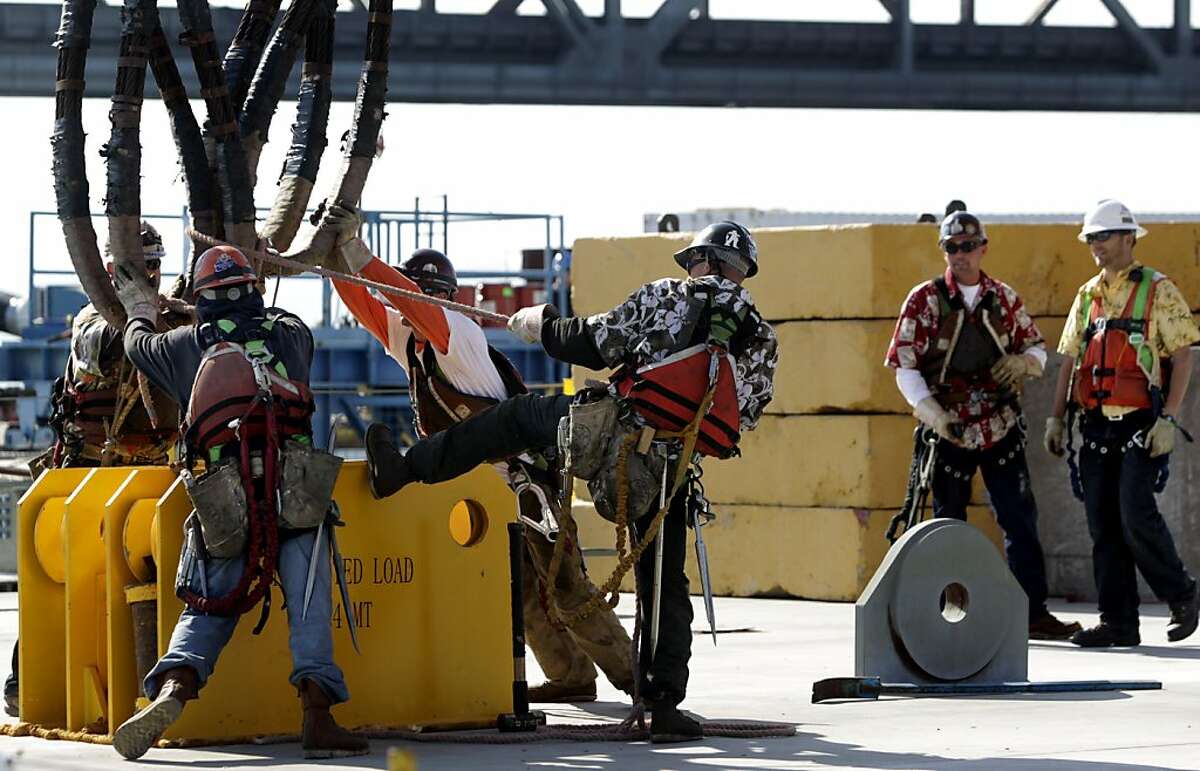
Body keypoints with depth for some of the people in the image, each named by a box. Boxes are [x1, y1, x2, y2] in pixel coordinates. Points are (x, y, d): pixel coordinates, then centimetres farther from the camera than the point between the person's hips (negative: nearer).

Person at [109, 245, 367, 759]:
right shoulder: (291, 333, 17)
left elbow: (138, 345, 36)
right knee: (308, 607, 0)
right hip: (296, 494, -1)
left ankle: (173, 688, -17)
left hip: (222, 504, 1)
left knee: (207, 610, 8)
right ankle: (317, 713, -15)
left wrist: (138, 312, 59)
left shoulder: (185, 346, 15)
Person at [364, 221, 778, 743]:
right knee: (665, 586, 13)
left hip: (617, 434, -3)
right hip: (669, 478, 3)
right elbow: (747, 416, 20)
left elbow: (595, 345, 6)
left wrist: (540, 324, 23)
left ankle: (403, 469, 19)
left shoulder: (669, 297, 4)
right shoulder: (763, 342, 14)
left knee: (519, 415, 17)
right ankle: (664, 704, 6)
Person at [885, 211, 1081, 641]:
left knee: (1021, 518, 1)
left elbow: (1036, 347, 15)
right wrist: (933, 412, -18)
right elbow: (903, 366, -6)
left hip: (1001, 426, 3)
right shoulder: (925, 300, -3)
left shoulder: (1004, 299, 7)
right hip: (948, 429, -3)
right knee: (949, 524, 5)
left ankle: (1033, 612, 4)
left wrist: (1023, 362, -10)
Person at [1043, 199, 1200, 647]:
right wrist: (1056, 418, 10)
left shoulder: (1157, 291, -2)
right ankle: (1118, 622, 7)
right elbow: (1070, 360, 19)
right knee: (1103, 525, 3)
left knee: (1135, 514, -15)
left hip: (1141, 424, -6)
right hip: (1096, 426, 6)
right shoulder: (1087, 296, 15)